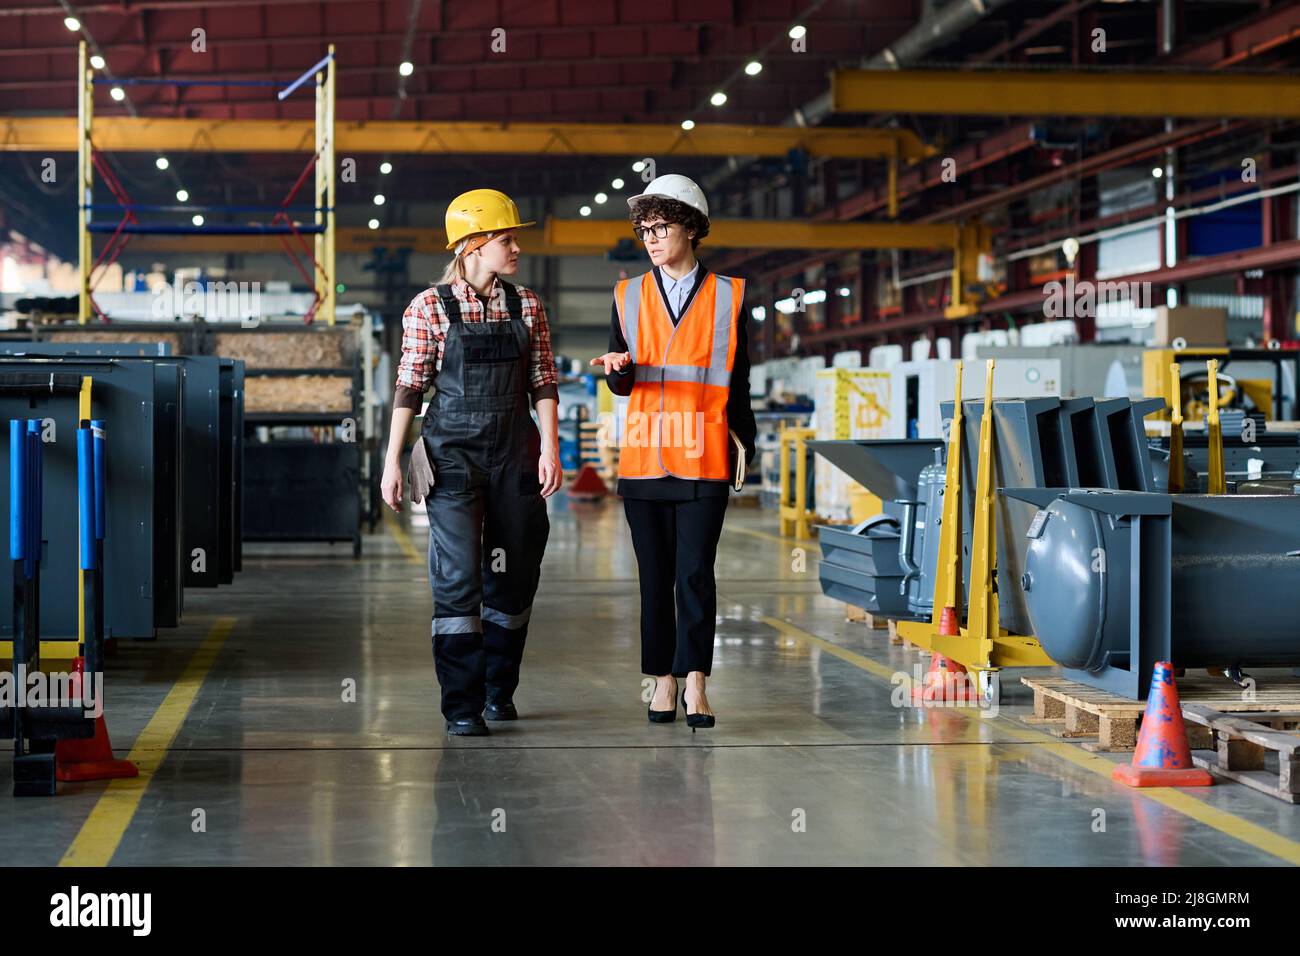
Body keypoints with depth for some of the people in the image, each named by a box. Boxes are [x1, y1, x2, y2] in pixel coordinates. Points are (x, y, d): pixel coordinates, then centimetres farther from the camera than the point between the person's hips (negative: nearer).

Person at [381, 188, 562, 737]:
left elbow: (542, 382, 7)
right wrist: (392, 461, -6)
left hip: (514, 454, 4)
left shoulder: (526, 307, 7)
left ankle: (499, 687, 25)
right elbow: (409, 386, -3)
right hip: (453, 454, -4)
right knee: (458, 577, -9)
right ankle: (463, 706, -6)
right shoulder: (429, 309, -3)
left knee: (514, 575, 9)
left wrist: (549, 448, -4)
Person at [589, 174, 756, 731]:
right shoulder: (630, 296, 11)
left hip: (703, 459, -2)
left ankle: (694, 683, -10)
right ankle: (663, 678, 12)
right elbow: (620, 385, 10)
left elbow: (738, 384, 10)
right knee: (655, 575, 6)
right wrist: (619, 368, -13)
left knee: (695, 571, -10)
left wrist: (746, 448, 8)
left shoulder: (727, 297, 6)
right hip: (643, 456, 2)